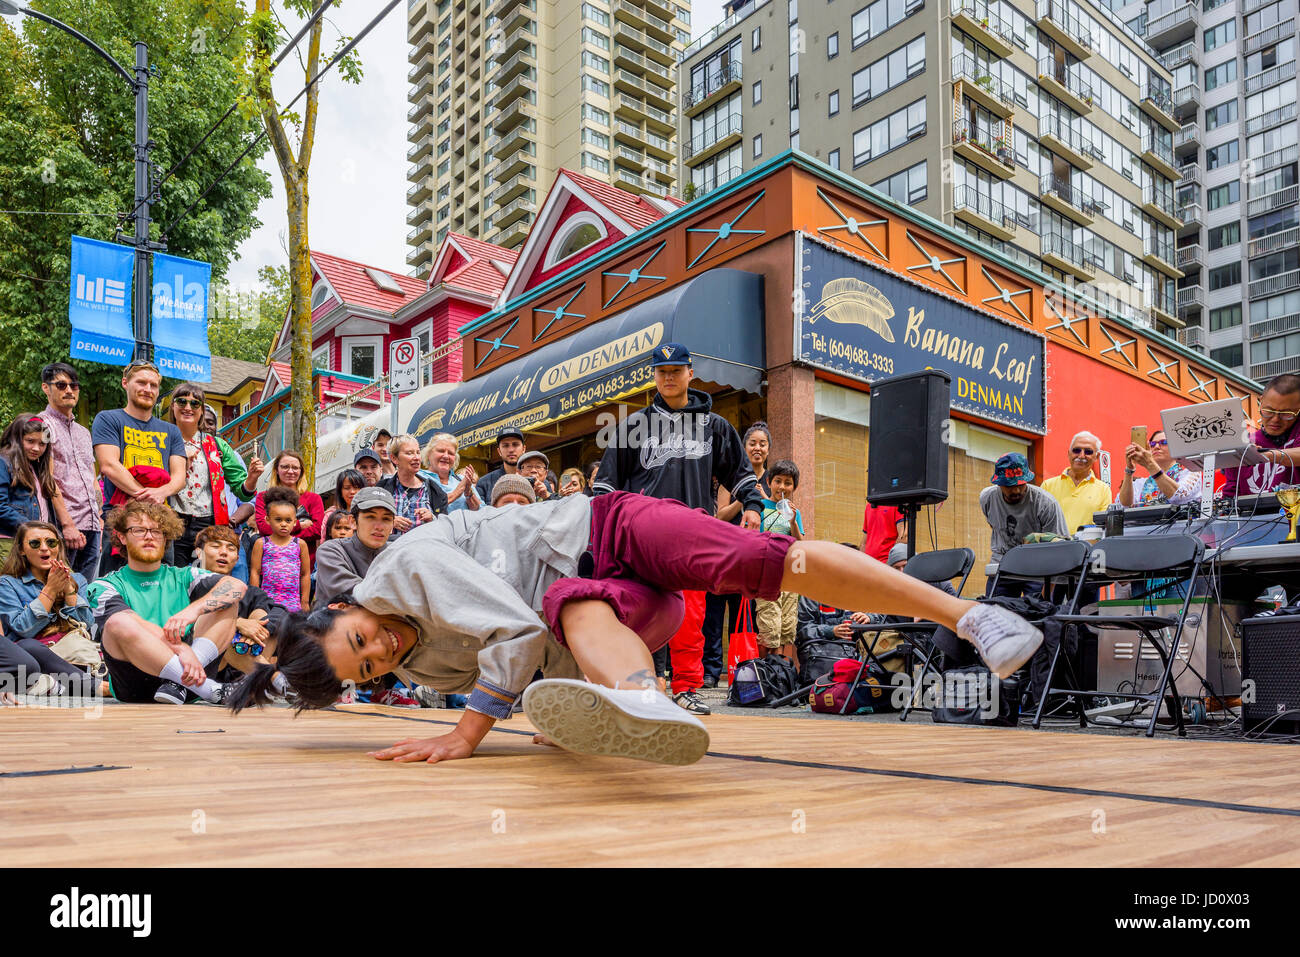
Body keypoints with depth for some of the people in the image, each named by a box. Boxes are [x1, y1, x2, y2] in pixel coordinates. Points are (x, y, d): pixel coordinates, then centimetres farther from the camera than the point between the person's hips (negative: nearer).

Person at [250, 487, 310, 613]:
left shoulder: (300, 544, 6)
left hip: (293, 601, 1)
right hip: (267, 599, -1)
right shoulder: (261, 543, 3)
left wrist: (305, 601, 7)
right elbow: (255, 572, 4)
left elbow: (306, 574, 8)